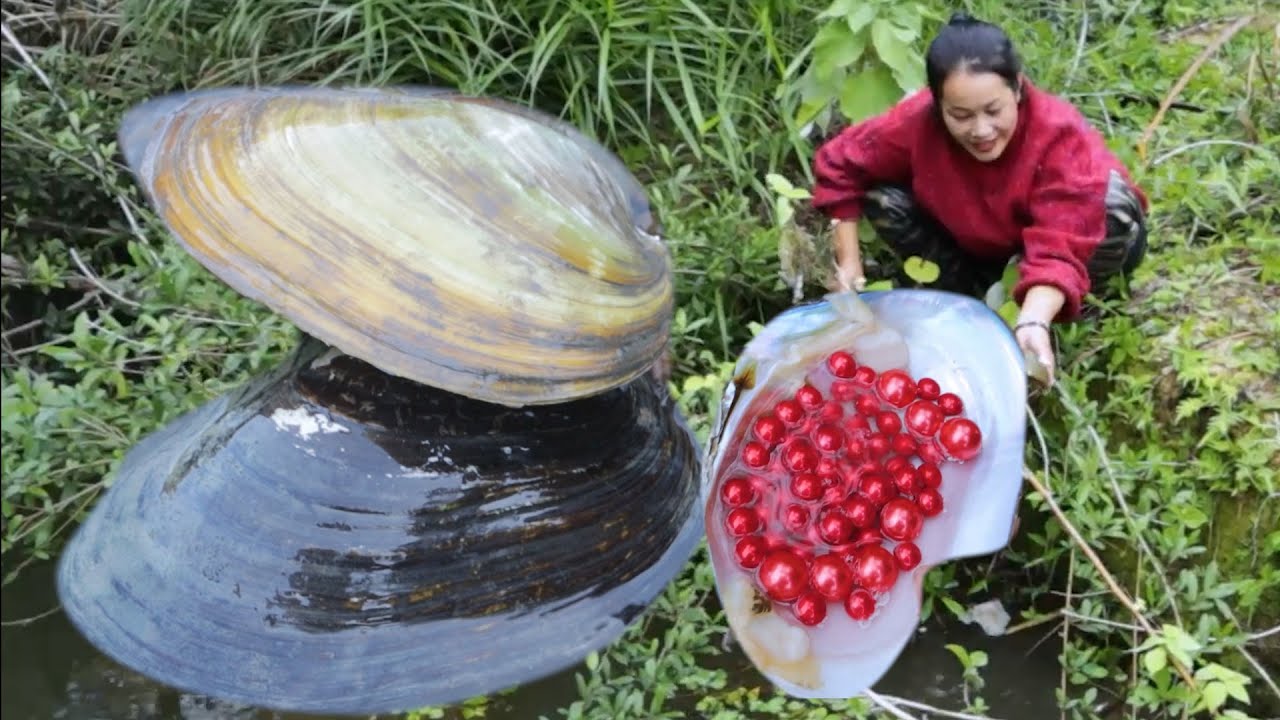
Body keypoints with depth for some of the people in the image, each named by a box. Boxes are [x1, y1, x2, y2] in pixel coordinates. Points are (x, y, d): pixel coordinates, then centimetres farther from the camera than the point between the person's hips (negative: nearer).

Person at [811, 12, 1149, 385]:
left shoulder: (1061, 135, -36)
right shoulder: (917, 122, -28)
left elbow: (1058, 249, -44)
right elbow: (839, 163, -14)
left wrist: (1033, 323, -62)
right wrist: (848, 263, -15)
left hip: (1075, 231, -2)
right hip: (978, 248, 3)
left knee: (1114, 206, -36)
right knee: (882, 196, -22)